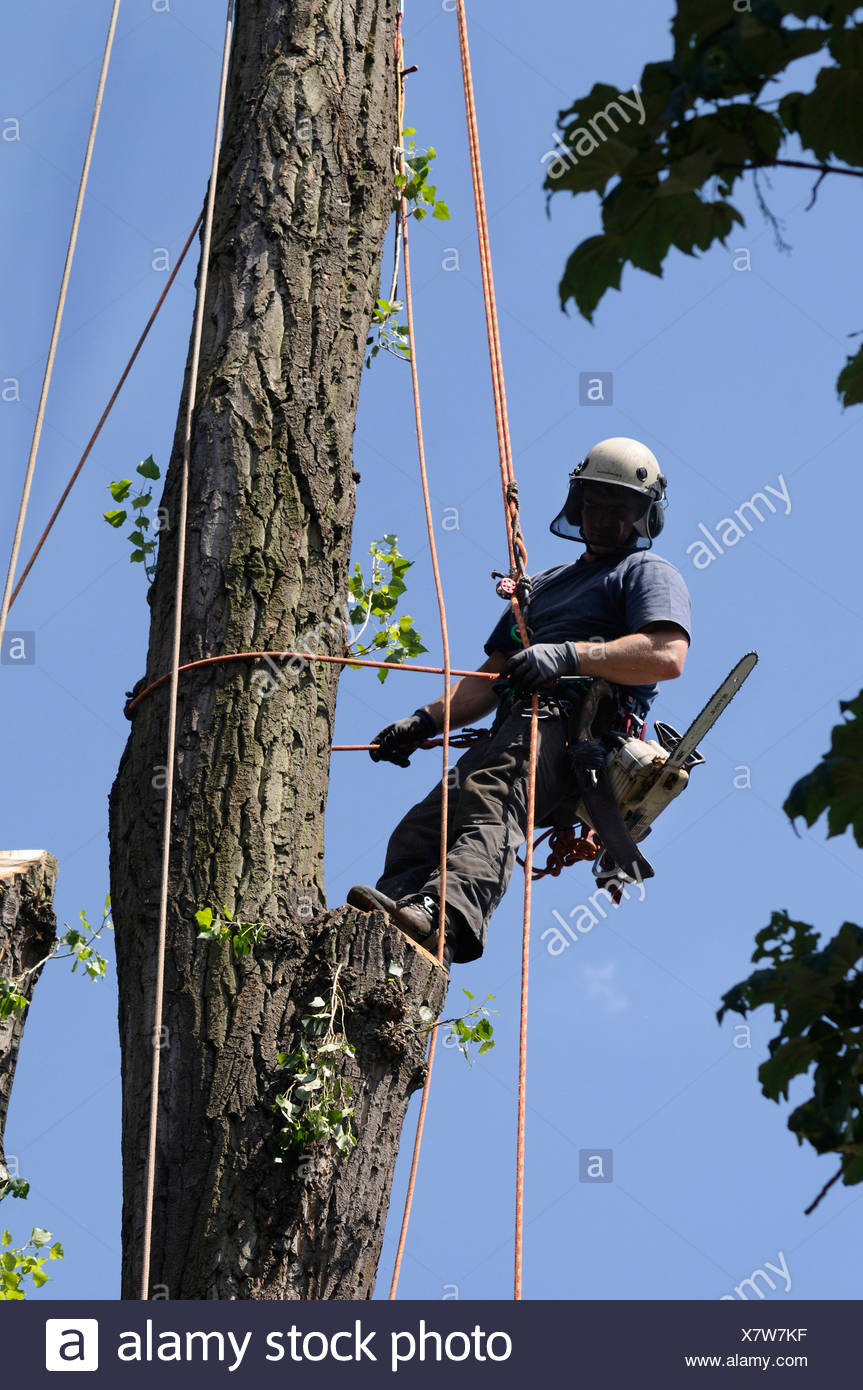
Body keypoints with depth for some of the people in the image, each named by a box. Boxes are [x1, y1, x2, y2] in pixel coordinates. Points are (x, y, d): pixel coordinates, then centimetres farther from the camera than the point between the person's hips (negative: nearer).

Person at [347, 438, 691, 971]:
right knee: (421, 827, -19)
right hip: (514, 734, 7)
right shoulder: (544, 586, 39)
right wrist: (424, 722, 19)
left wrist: (570, 655, -17)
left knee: (492, 799, -37)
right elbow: (489, 682, 36)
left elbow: (667, 656, -6)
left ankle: (443, 917, -61)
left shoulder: (650, 573, 15)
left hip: (576, 725, -7)